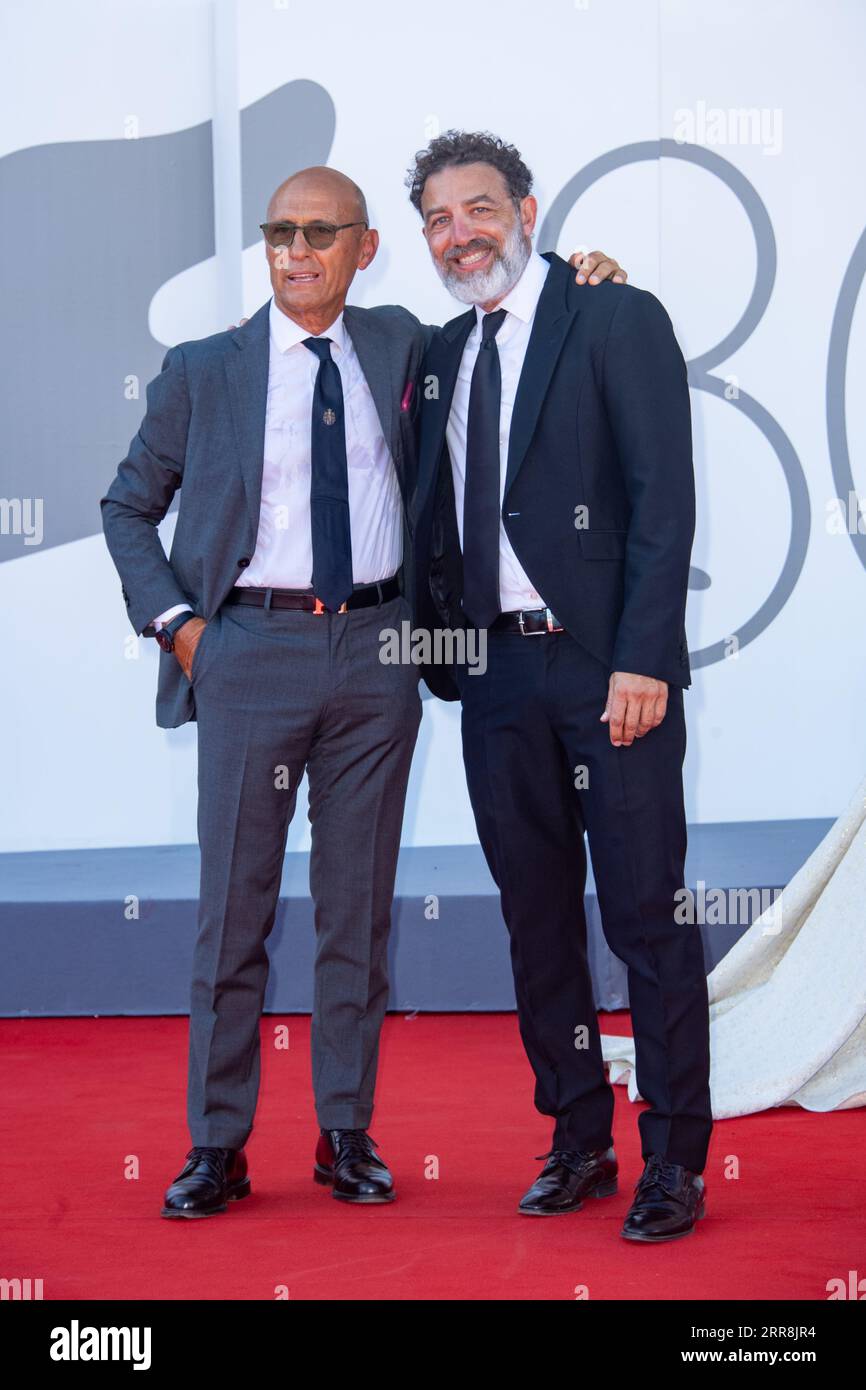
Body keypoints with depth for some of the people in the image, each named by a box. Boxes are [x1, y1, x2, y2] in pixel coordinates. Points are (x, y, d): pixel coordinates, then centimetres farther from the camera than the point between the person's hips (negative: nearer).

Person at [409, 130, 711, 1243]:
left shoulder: (617, 320, -2)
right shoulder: (440, 355, 16)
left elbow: (663, 497, -9)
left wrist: (644, 659, -16)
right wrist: (437, 642, 4)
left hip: (607, 665, -6)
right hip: (494, 671, 6)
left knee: (647, 918, -2)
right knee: (536, 918, 10)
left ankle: (676, 1160, 6)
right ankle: (578, 1142, 21)